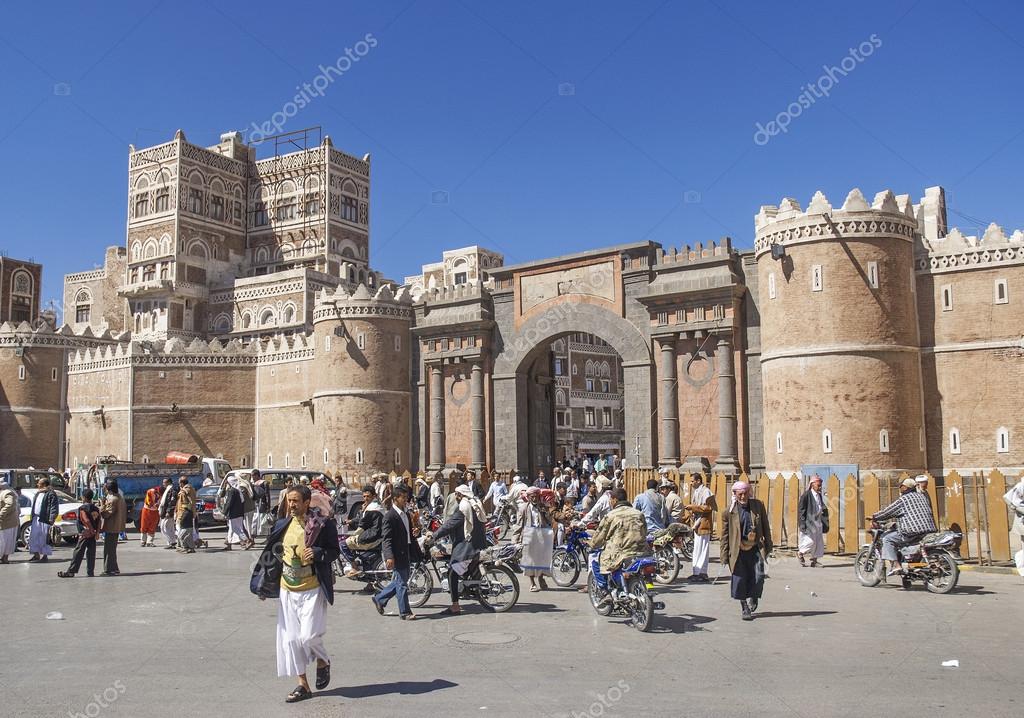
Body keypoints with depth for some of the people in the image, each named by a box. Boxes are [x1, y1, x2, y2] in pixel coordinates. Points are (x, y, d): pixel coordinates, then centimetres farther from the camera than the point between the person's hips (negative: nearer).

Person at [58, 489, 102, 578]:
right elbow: (99, 521, 5)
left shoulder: (82, 508, -10)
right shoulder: (96, 508, 9)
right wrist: (97, 532, 4)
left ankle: (71, 571, 0)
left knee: (78, 553, -2)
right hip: (93, 534, 6)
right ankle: (90, 572, 7)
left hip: (85, 534, -6)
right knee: (91, 553, 7)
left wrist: (92, 531, -11)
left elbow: (86, 521, -18)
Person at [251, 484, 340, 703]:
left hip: (312, 589, -5)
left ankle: (323, 661, 23)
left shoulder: (323, 524, -11)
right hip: (287, 590, 5)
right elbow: (272, 555, 14)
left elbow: (334, 552, -4)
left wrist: (317, 553, -24)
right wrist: (264, 586, 14)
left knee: (309, 635, -11)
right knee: (290, 638, 7)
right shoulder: (282, 526, 5)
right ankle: (303, 685, 20)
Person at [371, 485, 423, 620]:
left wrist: (415, 531, 2)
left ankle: (379, 599, 31)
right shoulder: (390, 516, -16)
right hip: (397, 554, -9)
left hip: (406, 552, 9)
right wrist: (389, 557, -26)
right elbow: (387, 539, -18)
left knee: (400, 581, 17)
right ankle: (405, 612, 10)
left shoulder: (406, 513, 11)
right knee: (402, 583, 0)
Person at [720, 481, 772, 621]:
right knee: (740, 579, 1)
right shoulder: (729, 512, -4)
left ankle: (753, 597, 25)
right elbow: (725, 535, 1)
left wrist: (768, 544, 11)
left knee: (758, 577, -7)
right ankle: (745, 609, 17)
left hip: (755, 548, 1)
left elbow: (765, 526, 11)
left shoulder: (758, 505, 2)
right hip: (738, 550, -1)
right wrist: (725, 556, -1)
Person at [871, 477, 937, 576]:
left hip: (913, 533, -9)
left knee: (887, 539, -1)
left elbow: (888, 511, -3)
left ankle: (896, 565, -14)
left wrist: (874, 517, 12)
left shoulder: (903, 500, -5)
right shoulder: (922, 496, 19)